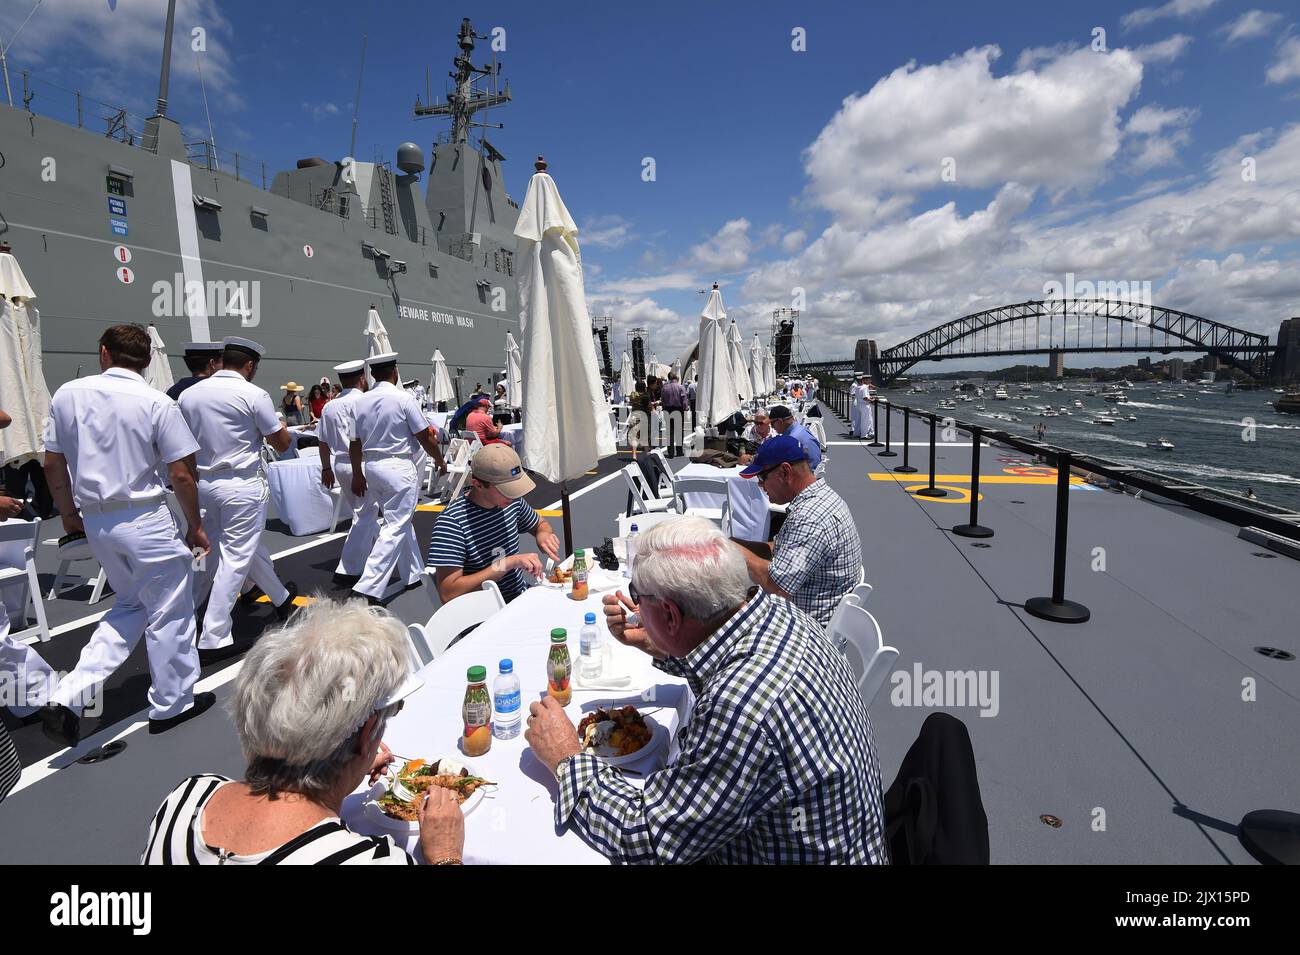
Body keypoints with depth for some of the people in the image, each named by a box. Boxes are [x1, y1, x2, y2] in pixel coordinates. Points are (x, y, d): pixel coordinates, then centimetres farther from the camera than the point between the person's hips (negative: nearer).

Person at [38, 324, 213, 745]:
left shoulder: (68, 394, 3)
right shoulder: (157, 403, -11)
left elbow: (53, 464, 9)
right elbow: (182, 476, -11)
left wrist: (69, 513, 22)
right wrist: (195, 526, 2)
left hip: (96, 520, 6)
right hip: (146, 520, -6)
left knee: (131, 603, 23)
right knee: (168, 611, 10)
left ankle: (68, 697, 12)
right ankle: (172, 704, 22)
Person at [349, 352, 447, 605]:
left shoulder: (361, 402, 5)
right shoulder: (404, 399, -12)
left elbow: (355, 443, 9)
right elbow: (425, 437, -8)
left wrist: (357, 475, 19)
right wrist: (440, 461, 7)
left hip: (371, 466, 7)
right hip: (399, 468, -7)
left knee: (401, 521, 19)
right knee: (395, 527, -4)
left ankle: (413, 575, 28)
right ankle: (369, 587, -10)